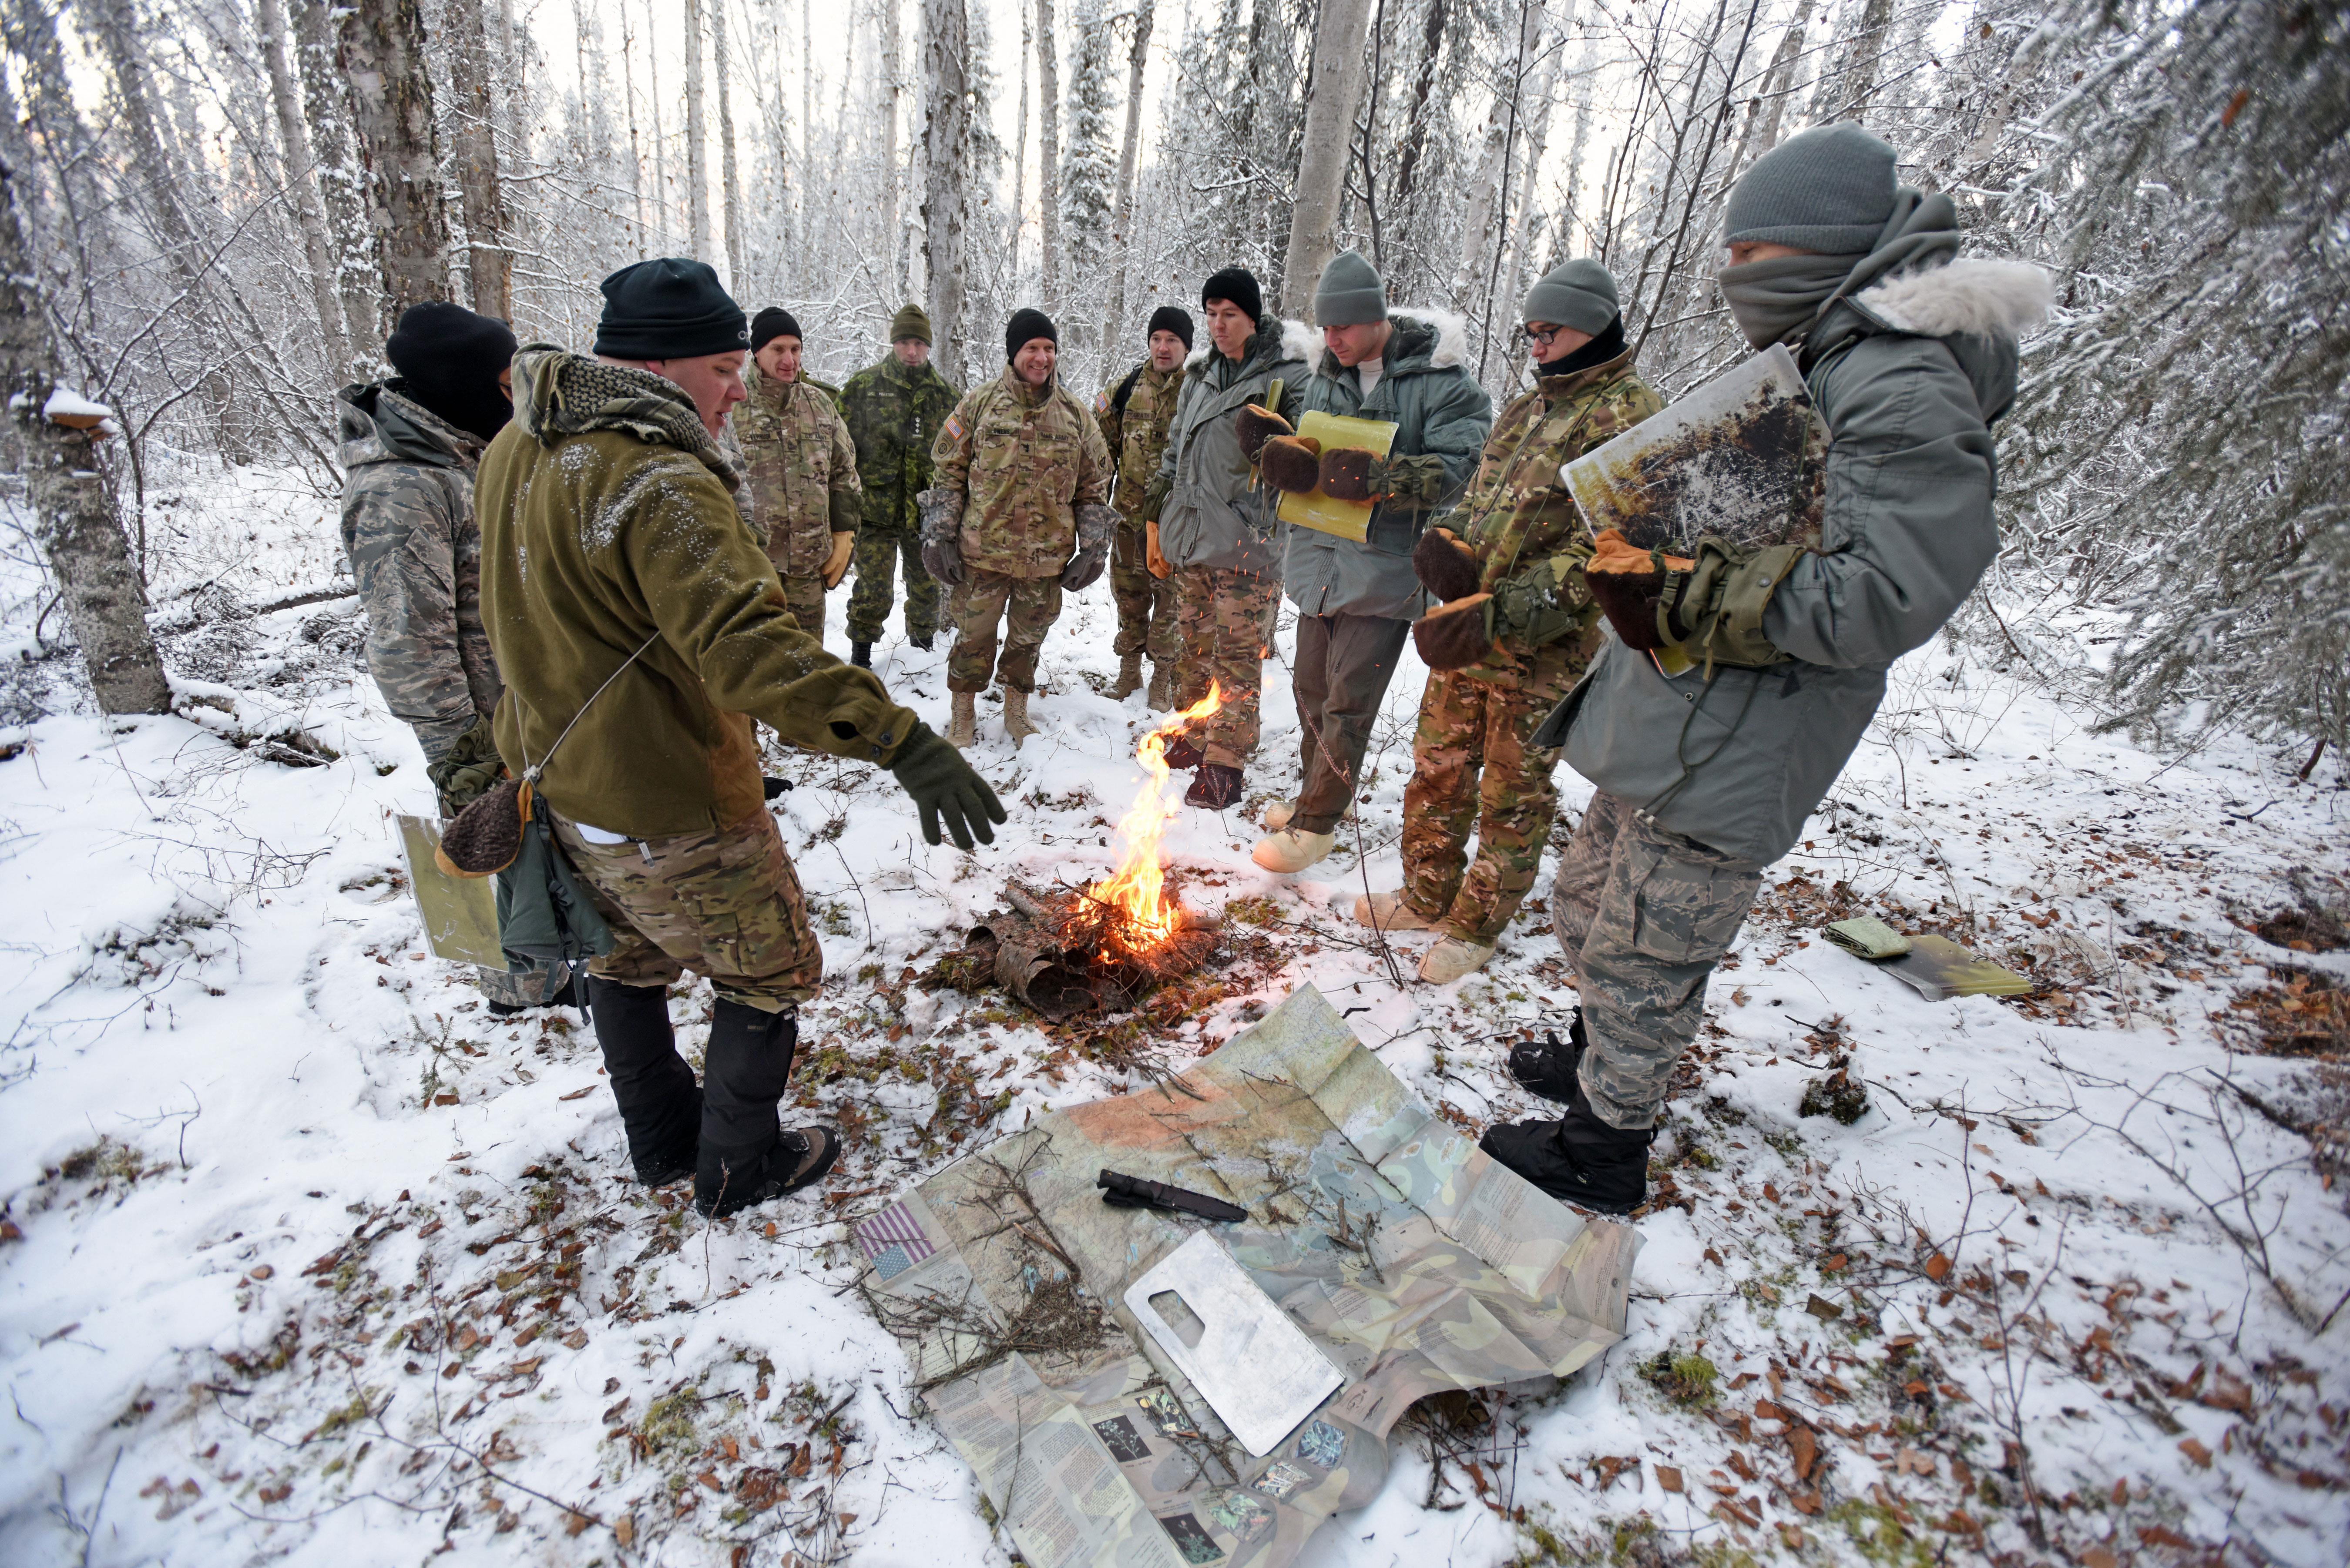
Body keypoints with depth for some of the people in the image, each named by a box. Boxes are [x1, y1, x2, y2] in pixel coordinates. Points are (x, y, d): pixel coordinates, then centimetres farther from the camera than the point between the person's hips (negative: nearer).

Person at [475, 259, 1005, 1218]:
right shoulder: (661, 486, -27)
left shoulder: (519, 450, 4)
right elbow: (749, 647, -40)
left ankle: (663, 1141, 45)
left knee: (628, 961, 25)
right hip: (671, 812, -9)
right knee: (772, 976, 11)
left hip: (562, 781, 10)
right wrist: (900, 741, -46)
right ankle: (739, 1169, 28)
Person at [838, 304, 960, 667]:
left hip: (927, 510, 2)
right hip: (876, 506, -2)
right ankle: (861, 647, 18)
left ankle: (922, 636, 36)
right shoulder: (864, 386, 1)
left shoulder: (945, 393, 7)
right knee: (874, 588, -3)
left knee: (927, 583, 13)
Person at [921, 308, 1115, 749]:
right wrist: (939, 537, -3)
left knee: (1028, 637, 14)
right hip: (982, 552, -2)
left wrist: (1094, 548, 4)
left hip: (1047, 558, 2)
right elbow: (949, 472, 3)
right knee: (974, 635, 6)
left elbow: (1094, 487, 10)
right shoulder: (978, 406, 1)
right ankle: (964, 716, 26)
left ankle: (1016, 713, 33)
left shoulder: (1075, 416, 7)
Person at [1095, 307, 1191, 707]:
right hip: (1130, 510, 4)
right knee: (1129, 592, 12)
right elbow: (1103, 438, 16)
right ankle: (1129, 670, 27)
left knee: (1170, 595, 2)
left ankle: (1164, 677, 16)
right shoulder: (1130, 386, 6)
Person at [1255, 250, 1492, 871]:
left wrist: (1374, 476, -30)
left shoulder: (1442, 380, -8)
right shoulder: (1325, 378, 12)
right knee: (1312, 691, 16)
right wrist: (1286, 458, -9)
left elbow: (1457, 469, -17)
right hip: (1321, 559, 7)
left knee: (1347, 704, -2)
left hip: (1385, 569, -6)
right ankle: (1317, 795, 35)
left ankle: (1315, 823, 13)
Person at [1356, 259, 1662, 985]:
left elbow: (1600, 552, -20)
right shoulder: (1526, 407, 15)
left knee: (1512, 795, 7)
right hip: (1469, 630, 8)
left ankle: (1476, 927, 25)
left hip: (1545, 648, -8)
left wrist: (1500, 614, -28)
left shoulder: (1628, 416, -11)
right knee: (1437, 770, 16)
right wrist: (1447, 546, -6)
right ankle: (1427, 898, 35)